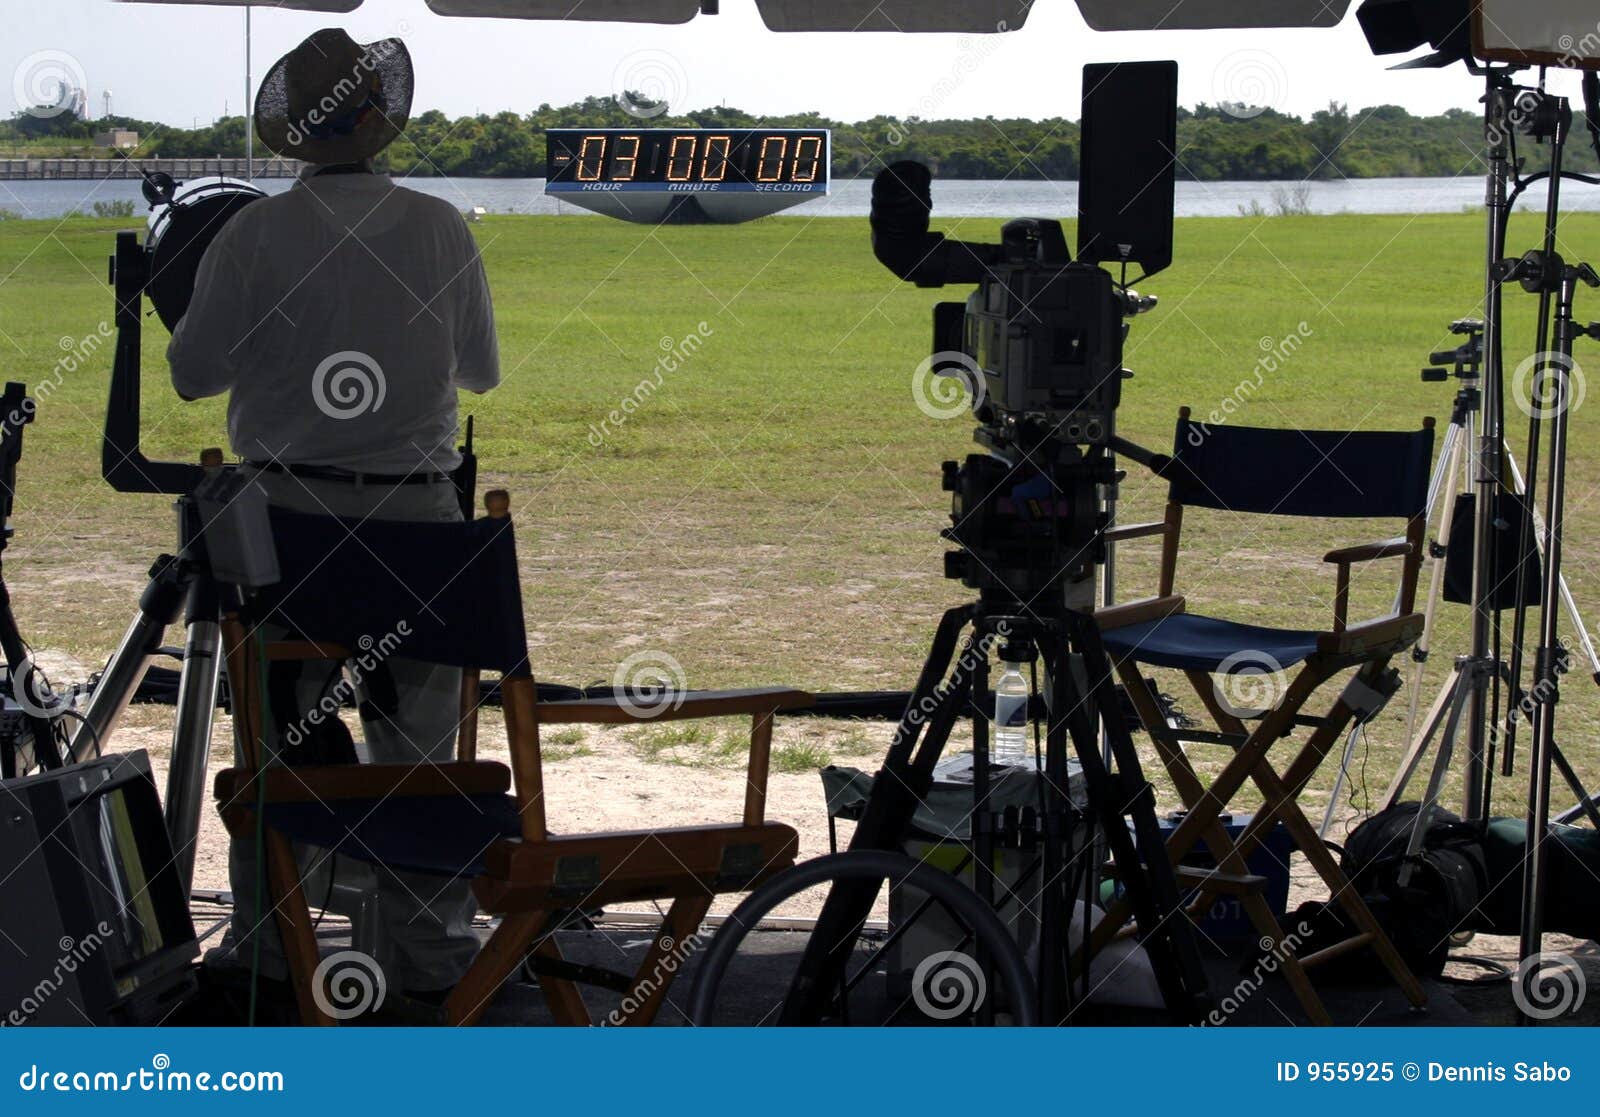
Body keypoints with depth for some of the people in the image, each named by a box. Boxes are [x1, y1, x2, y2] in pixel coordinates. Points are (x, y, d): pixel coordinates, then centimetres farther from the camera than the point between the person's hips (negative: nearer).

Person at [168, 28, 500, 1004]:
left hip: (285, 510, 0)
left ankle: (263, 945, 13)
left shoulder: (254, 235, -6)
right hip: (415, 512, 1)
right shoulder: (442, 230, -3)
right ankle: (430, 952, 12)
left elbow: (192, 371, 1)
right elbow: (484, 371, 8)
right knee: (417, 740, 8)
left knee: (276, 734, 9)